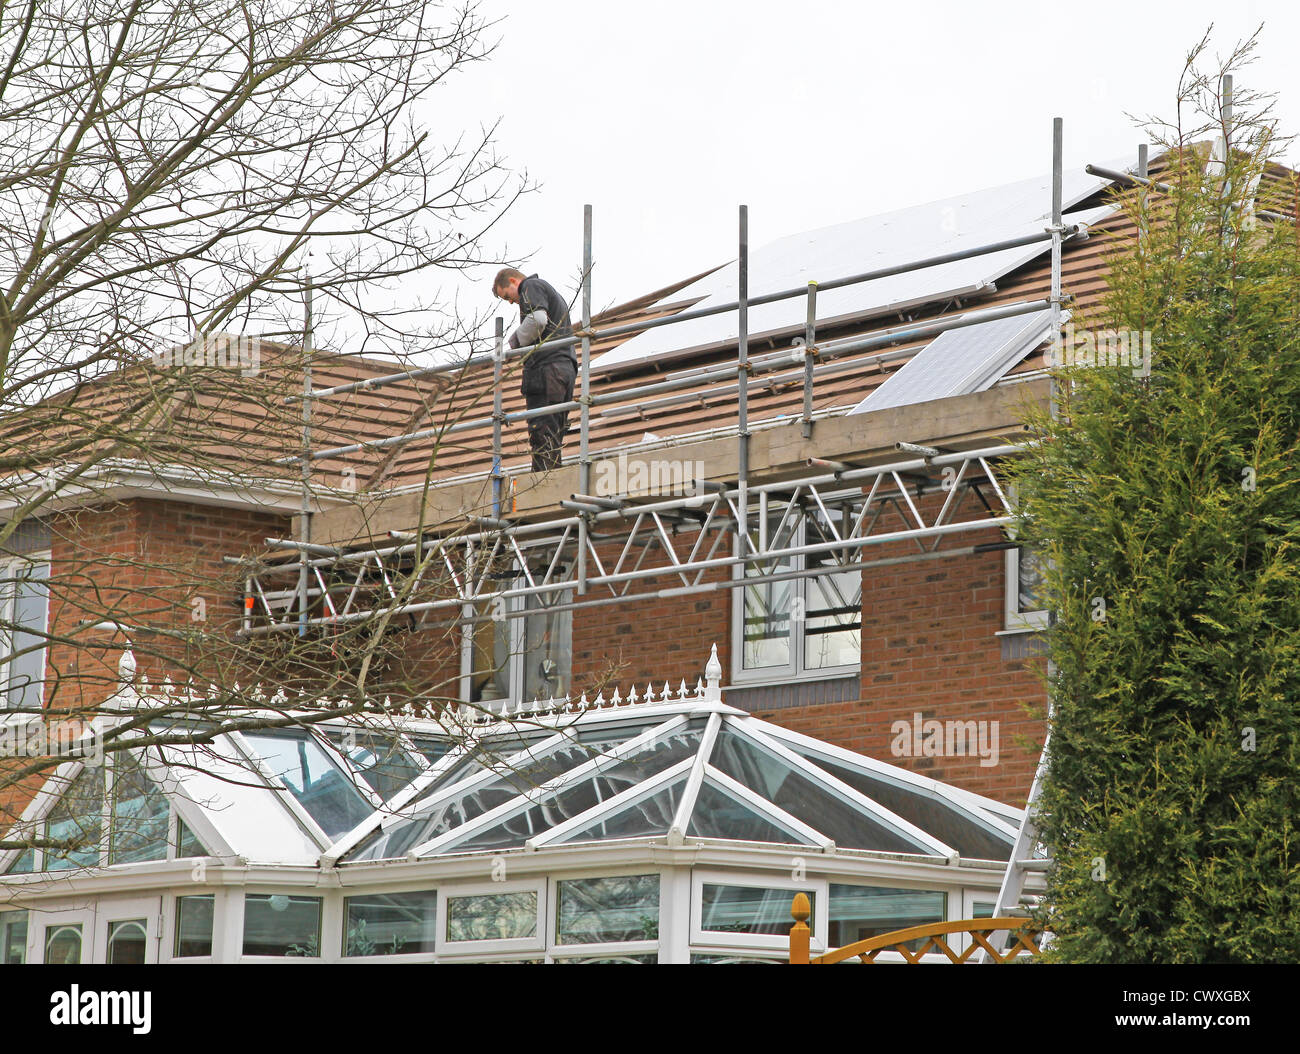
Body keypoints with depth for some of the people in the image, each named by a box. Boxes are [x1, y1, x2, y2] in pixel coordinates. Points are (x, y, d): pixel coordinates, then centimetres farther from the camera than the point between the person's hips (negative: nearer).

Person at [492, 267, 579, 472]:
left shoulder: (532, 287, 2)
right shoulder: (551, 291, 31)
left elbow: (537, 319, -18)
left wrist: (515, 340, -2)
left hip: (547, 367, -10)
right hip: (567, 367, 10)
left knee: (541, 434, -14)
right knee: (553, 437, 8)